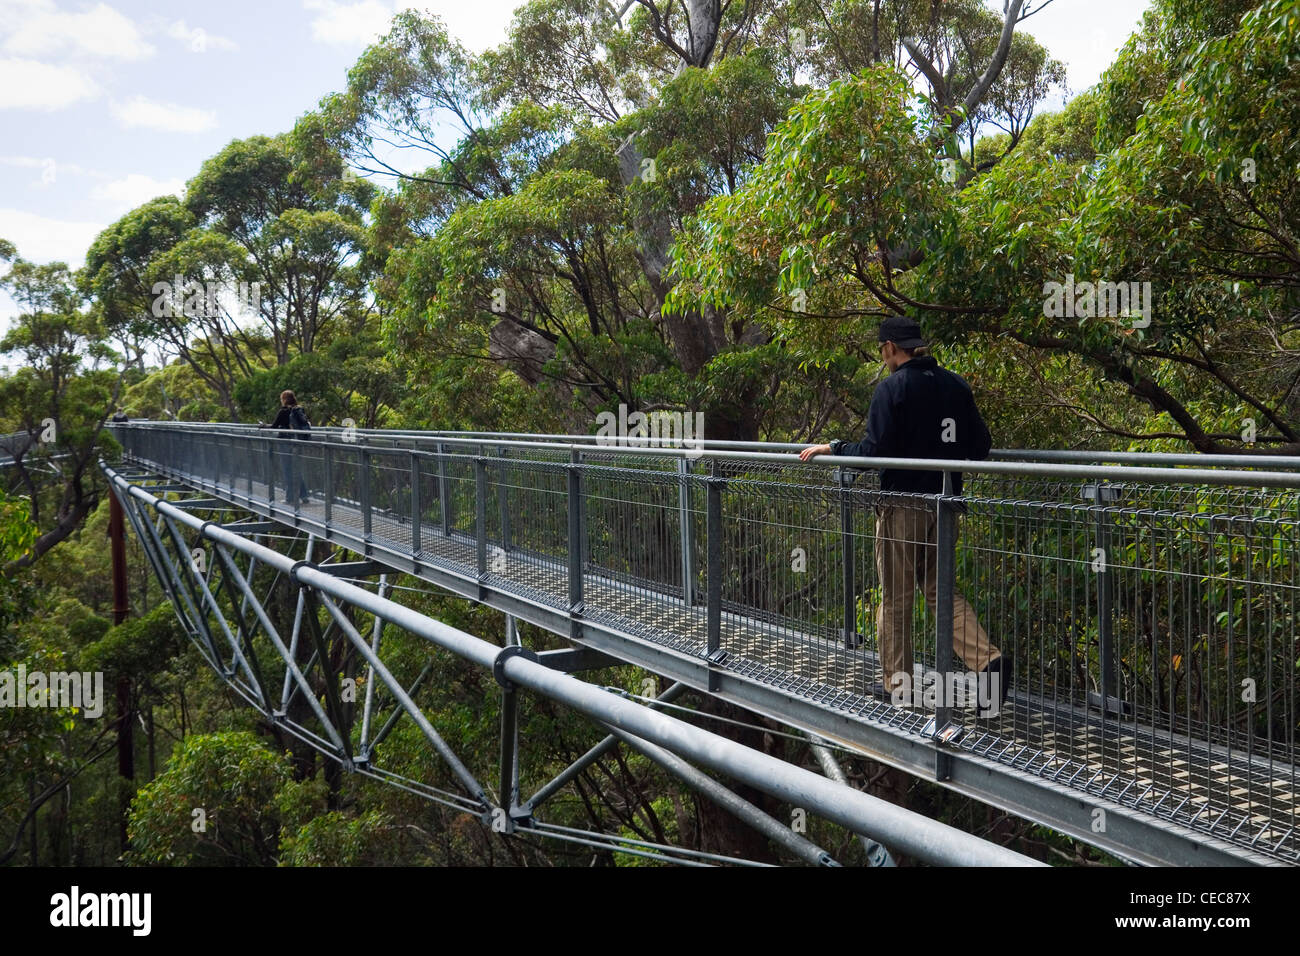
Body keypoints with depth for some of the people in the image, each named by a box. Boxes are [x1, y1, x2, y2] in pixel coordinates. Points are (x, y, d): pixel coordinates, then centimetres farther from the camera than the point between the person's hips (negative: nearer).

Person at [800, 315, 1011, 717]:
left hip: (902, 505, -6)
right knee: (939, 589, 16)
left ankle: (898, 684, 18)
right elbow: (980, 446, 9)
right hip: (944, 501, 6)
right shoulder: (956, 385, 6)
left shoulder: (891, 388, -13)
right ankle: (988, 660, -2)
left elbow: (874, 451, -18)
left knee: (895, 597, 8)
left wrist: (831, 448, -4)